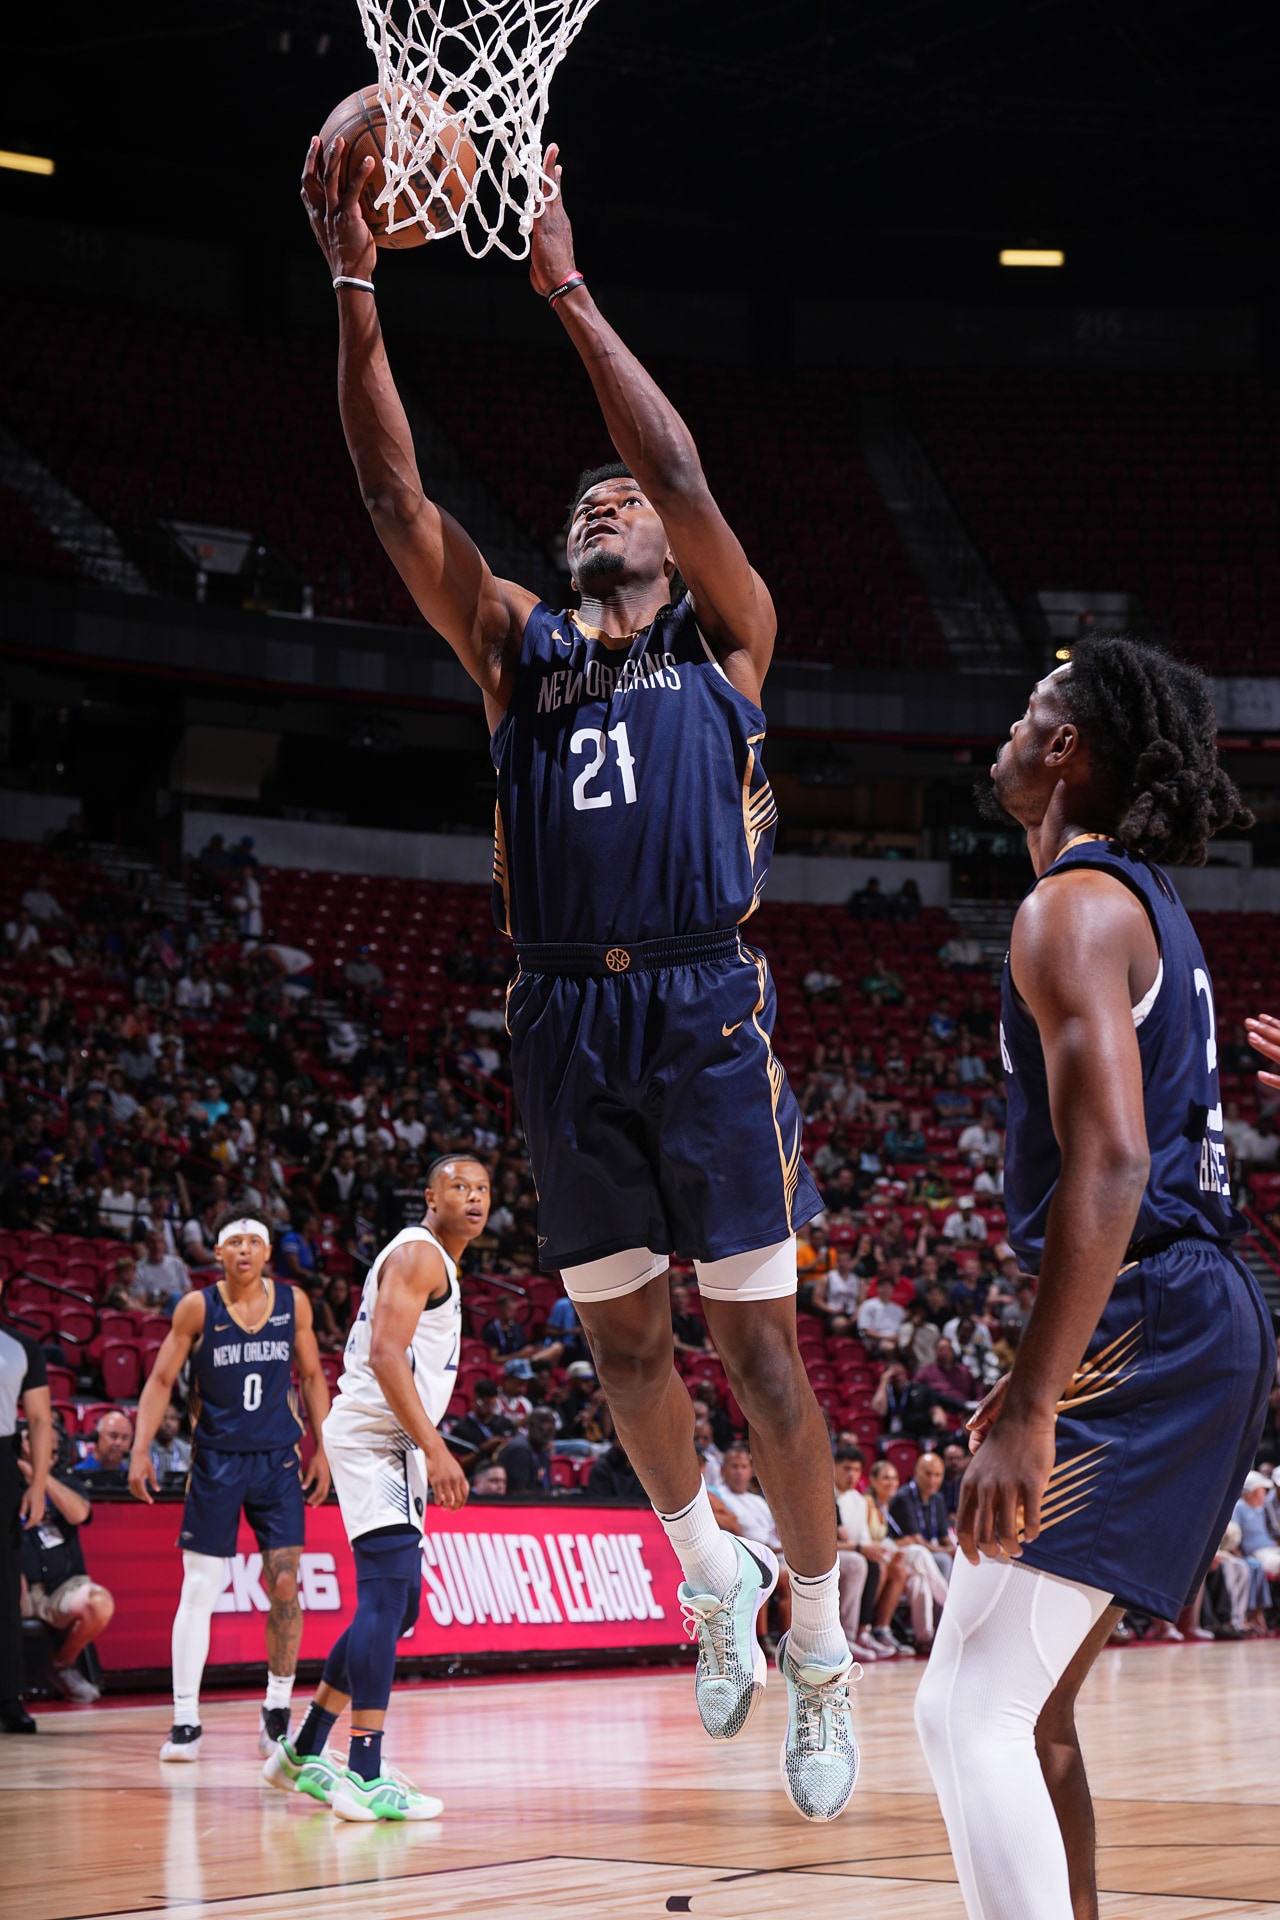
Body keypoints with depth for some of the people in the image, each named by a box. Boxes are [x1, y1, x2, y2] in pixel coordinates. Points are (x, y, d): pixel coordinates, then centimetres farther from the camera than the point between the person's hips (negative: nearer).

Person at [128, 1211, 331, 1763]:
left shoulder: (293, 1302, 2)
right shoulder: (197, 1308, -5)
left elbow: (311, 1378, 10)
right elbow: (161, 1380, -1)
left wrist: (323, 1450, 5)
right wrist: (140, 1450, -10)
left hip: (278, 1459, 2)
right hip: (216, 1461, -2)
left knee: (284, 1584, -3)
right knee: (199, 1589, -3)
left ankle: (277, 1711, 10)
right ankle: (185, 1720, 0)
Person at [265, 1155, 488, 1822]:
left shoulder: (435, 1263, 22)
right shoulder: (418, 1254, -10)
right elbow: (385, 1353, -22)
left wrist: (428, 1451, 25)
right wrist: (434, 1448, -28)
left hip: (389, 1443, 11)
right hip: (373, 1436, -11)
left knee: (396, 1606, 14)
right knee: (388, 1598, -18)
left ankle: (303, 1752, 21)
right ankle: (365, 1777, -23)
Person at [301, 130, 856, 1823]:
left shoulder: (726, 639, 9)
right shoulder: (519, 648, 15)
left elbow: (688, 484, -8)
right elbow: (396, 495, 4)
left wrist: (568, 295, -10)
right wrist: (354, 292, -7)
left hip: (703, 1008, -3)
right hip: (566, 1024, 4)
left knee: (757, 1335, -3)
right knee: (621, 1332, 10)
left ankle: (820, 1653, 6)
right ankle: (714, 1574, 33)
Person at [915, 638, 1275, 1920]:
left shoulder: (1074, 908, -12)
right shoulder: (1147, 904, 21)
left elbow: (1109, 1164, -24)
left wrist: (1031, 1411, -26)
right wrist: (1040, 1375, 28)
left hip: (1145, 1330, -11)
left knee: (967, 1714, -13)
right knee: (1029, 1707, 17)